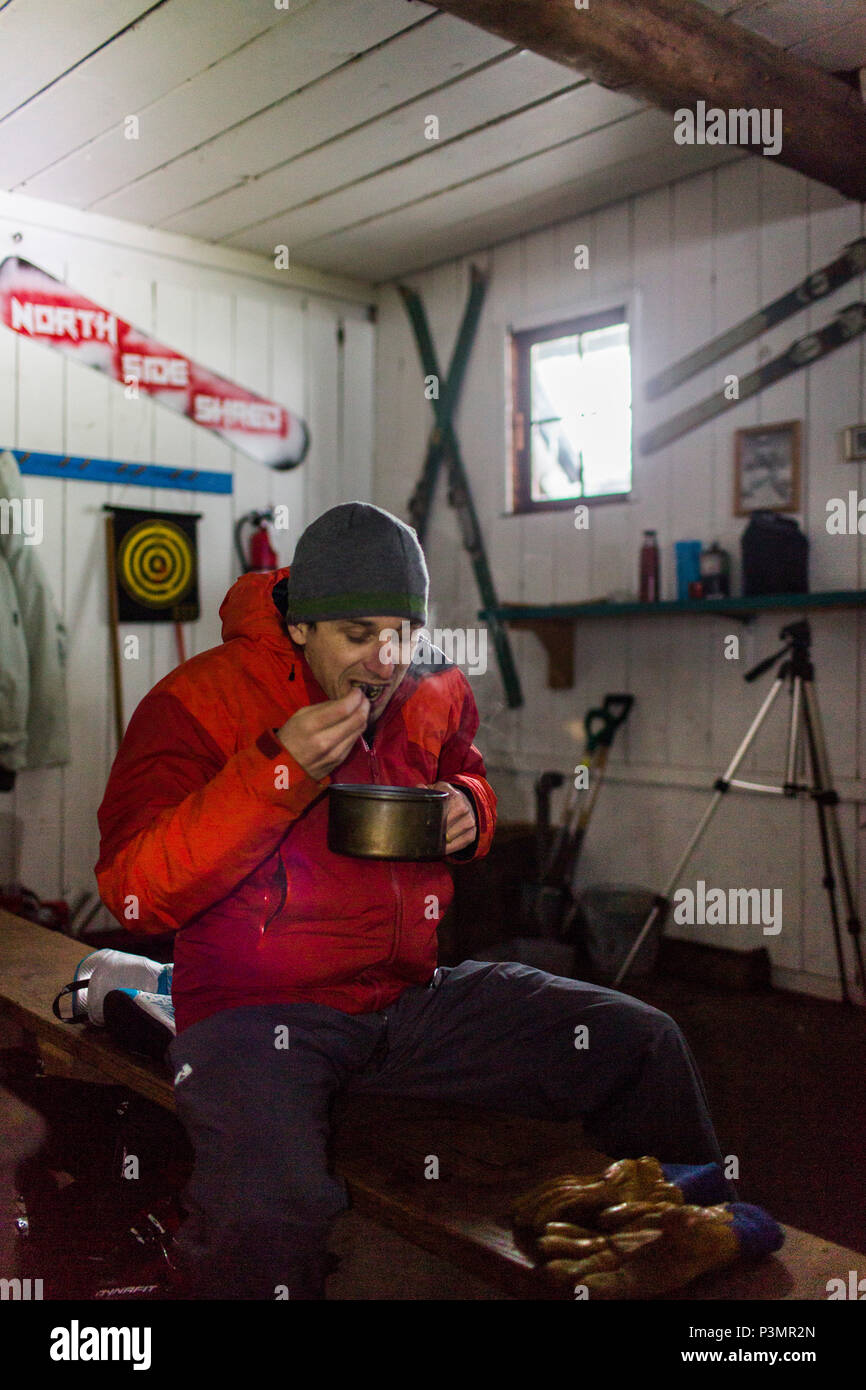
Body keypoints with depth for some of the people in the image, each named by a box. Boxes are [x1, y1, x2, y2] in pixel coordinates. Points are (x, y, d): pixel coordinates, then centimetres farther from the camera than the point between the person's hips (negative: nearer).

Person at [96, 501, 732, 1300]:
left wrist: (469, 810, 0)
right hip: (256, 1008, -5)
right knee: (266, 1211, -36)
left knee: (643, 1047, -3)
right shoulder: (199, 702, -11)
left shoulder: (433, 690, 5)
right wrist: (279, 771, -26)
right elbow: (134, 895, -17)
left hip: (413, 992, 5)